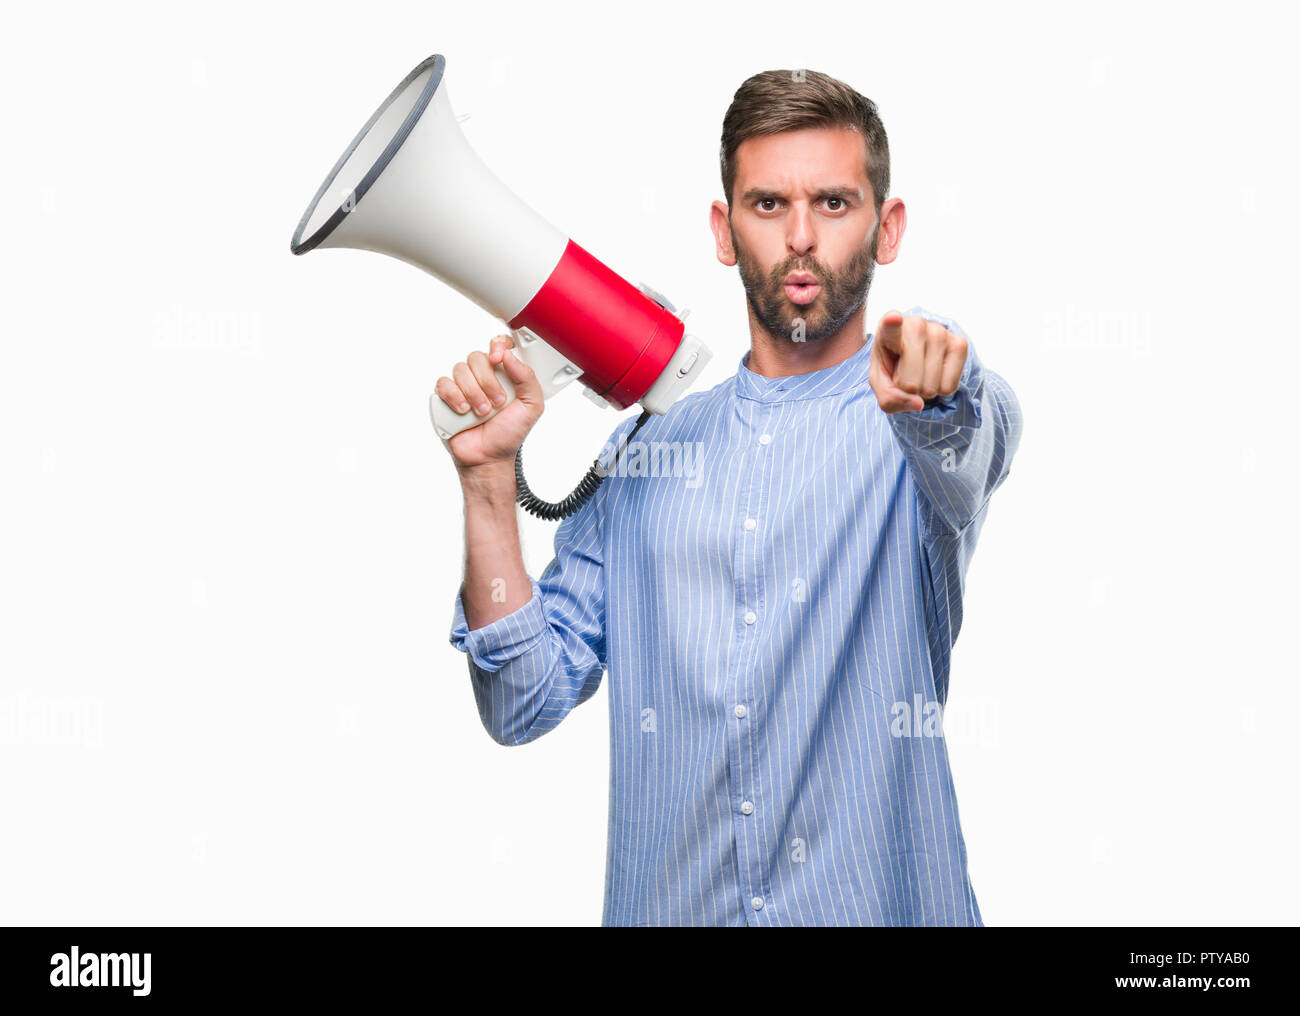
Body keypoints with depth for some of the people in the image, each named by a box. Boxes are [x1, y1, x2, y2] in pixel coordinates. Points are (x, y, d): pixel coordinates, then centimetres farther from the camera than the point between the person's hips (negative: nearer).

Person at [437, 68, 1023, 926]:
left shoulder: (933, 425, -3)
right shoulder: (643, 446, 5)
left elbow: (968, 448, -28)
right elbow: (527, 703, 1)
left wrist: (931, 390, -49)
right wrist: (490, 476, -8)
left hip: (879, 901, -2)